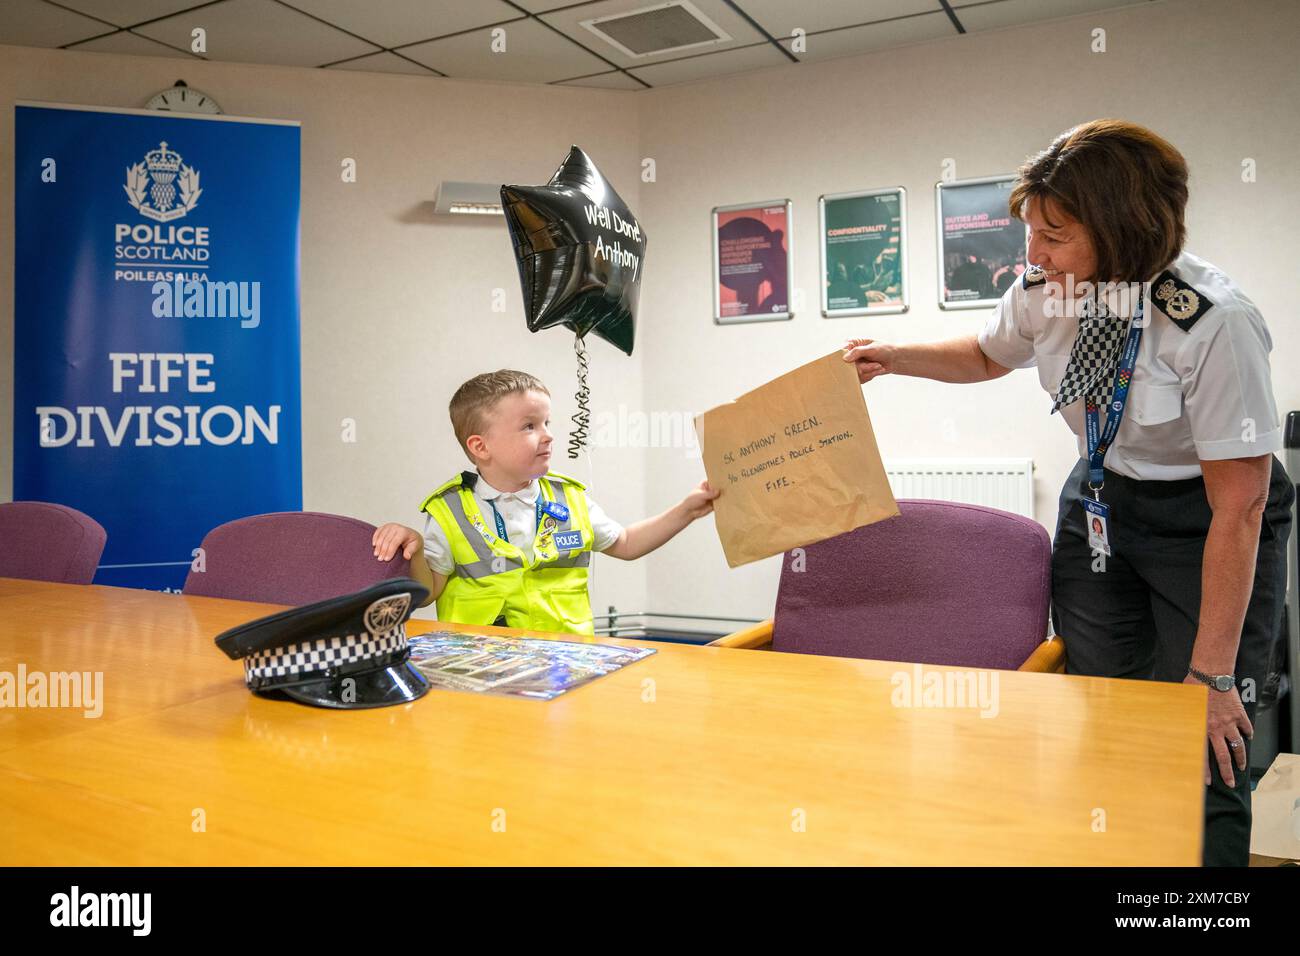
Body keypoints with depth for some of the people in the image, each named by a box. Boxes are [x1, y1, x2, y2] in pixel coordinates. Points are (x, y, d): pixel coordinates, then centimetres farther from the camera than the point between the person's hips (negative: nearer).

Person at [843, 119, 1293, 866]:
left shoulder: (1213, 322, -27)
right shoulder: (1044, 294, -13)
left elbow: (1238, 510, -23)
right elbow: (987, 356, 13)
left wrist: (1212, 673, -20)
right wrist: (895, 357, -4)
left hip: (1208, 522, -4)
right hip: (1101, 504, 5)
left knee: (1204, 761, -8)